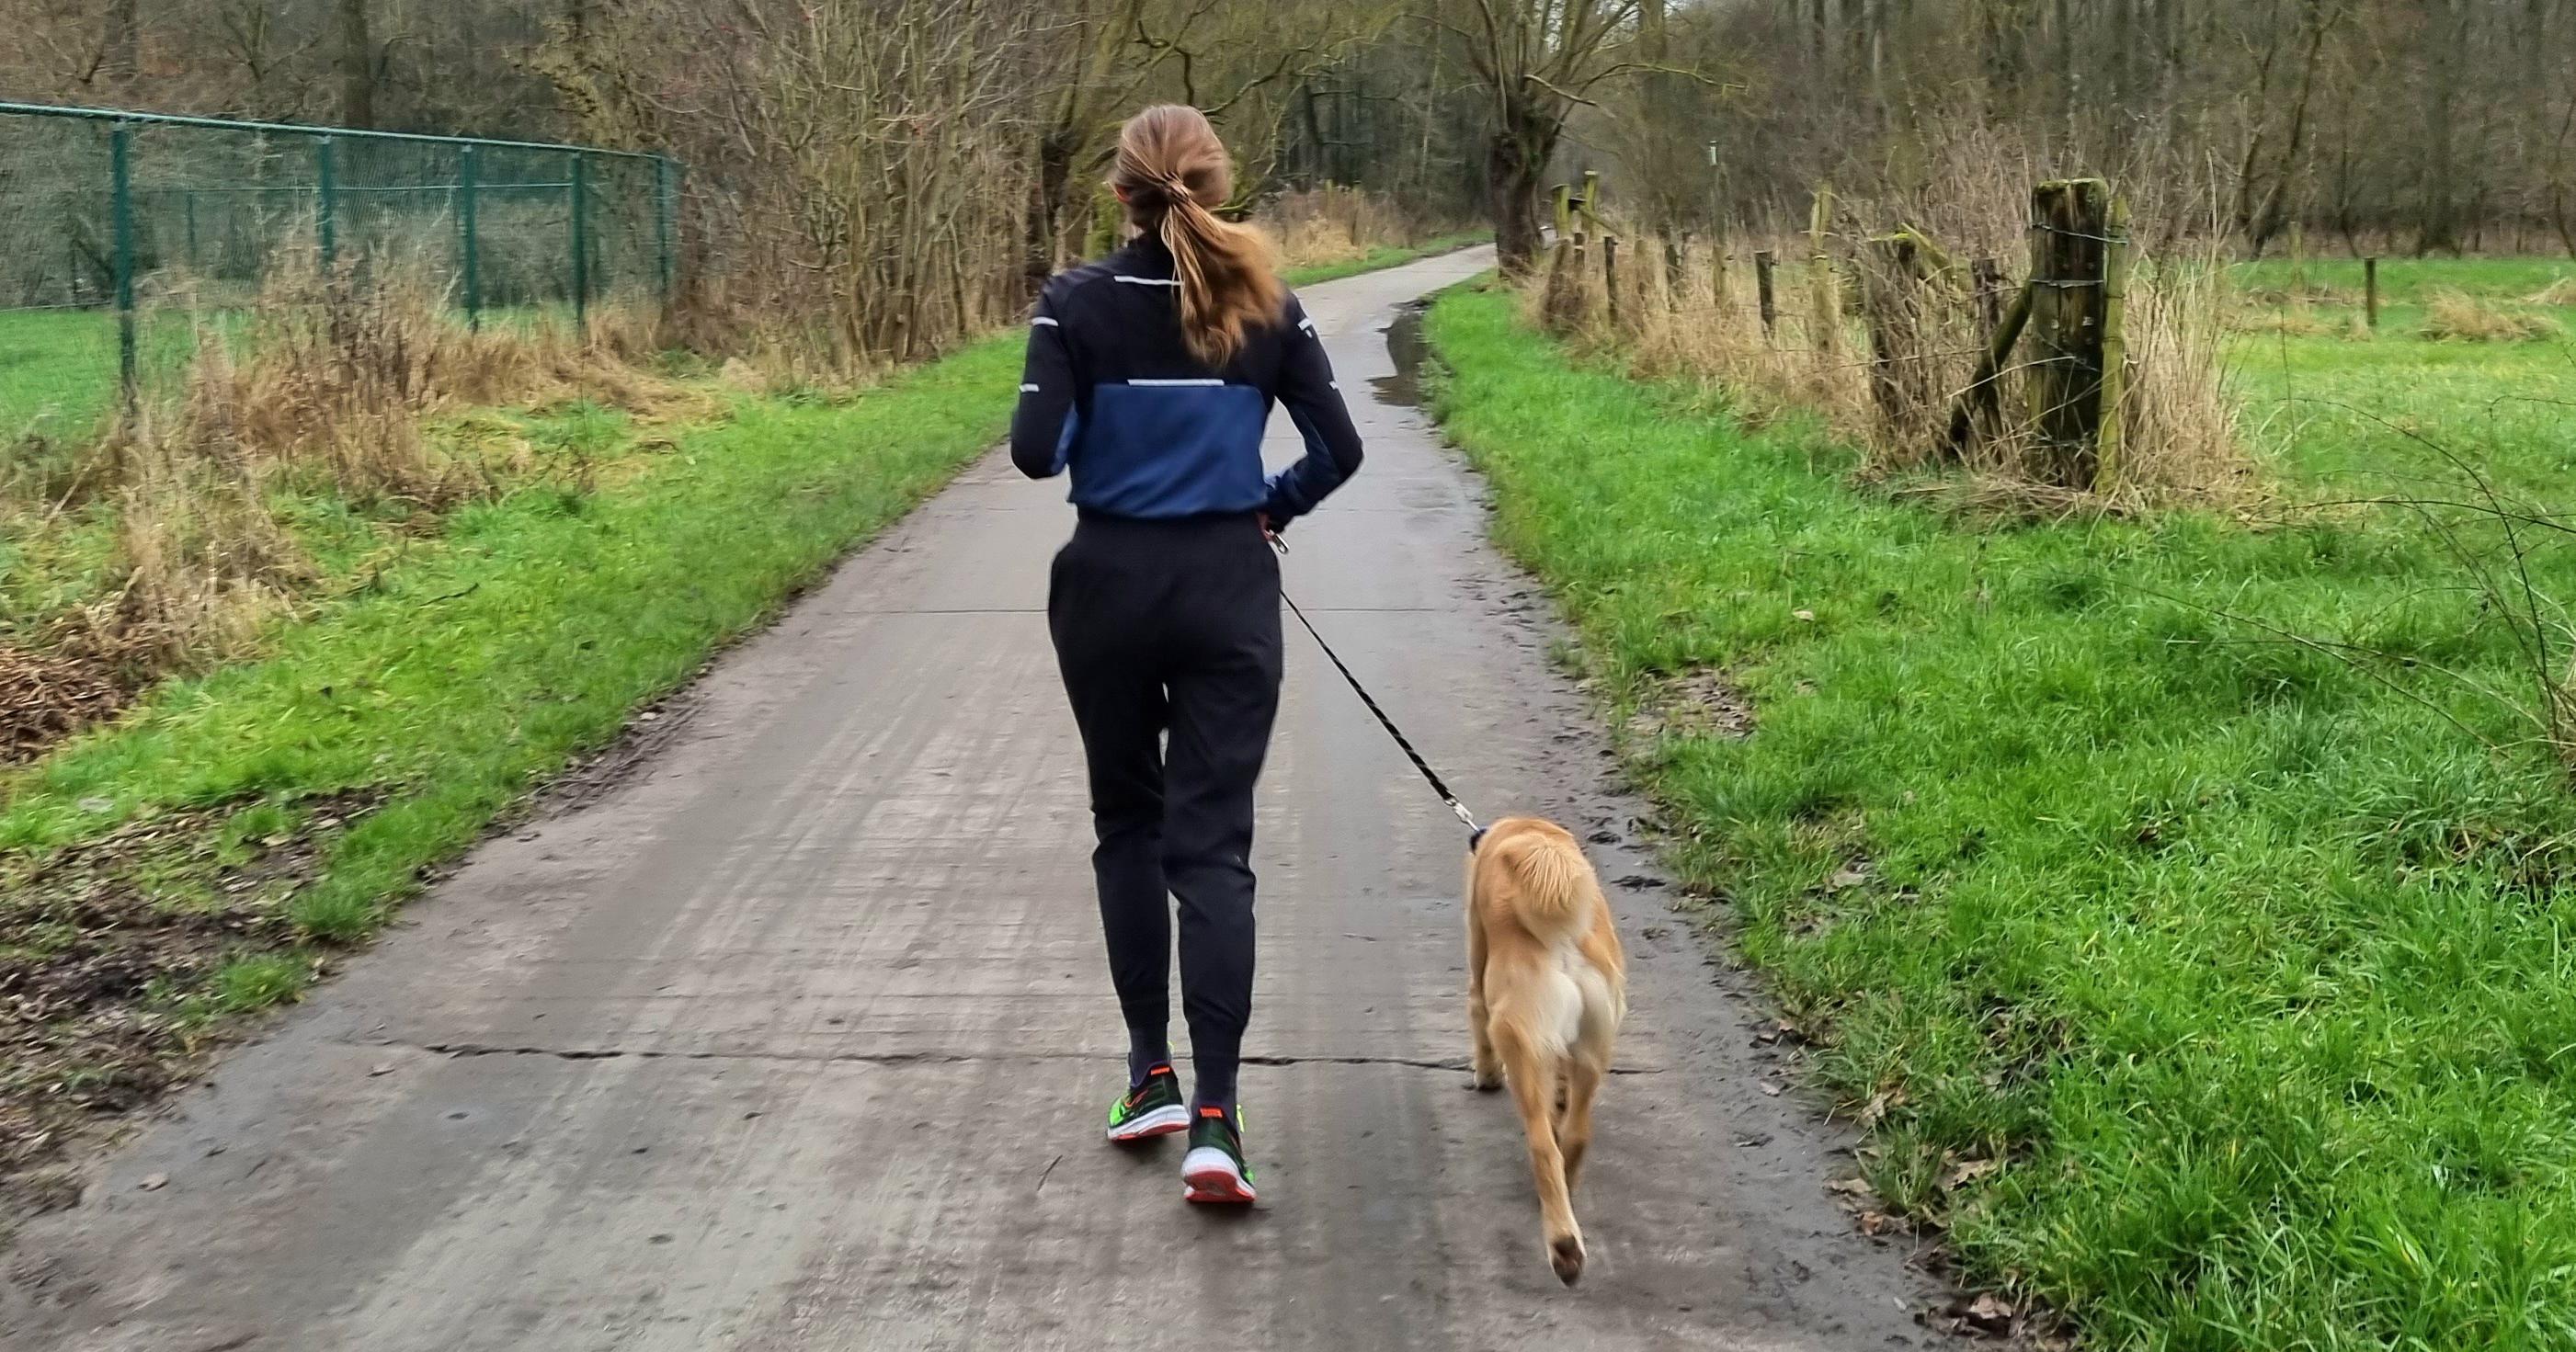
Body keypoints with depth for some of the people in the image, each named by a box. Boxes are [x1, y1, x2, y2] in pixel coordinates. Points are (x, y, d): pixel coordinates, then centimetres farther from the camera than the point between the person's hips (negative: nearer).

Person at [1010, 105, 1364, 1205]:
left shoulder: (1078, 302, -7)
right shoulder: (1266, 306, -2)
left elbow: (1037, 452, -13)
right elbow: (1339, 449, -2)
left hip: (1109, 584, 0)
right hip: (1228, 588, 1)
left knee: (1128, 823, 18)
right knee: (1212, 844, 0)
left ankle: (1150, 1074, 20)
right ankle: (1213, 1117, -10)